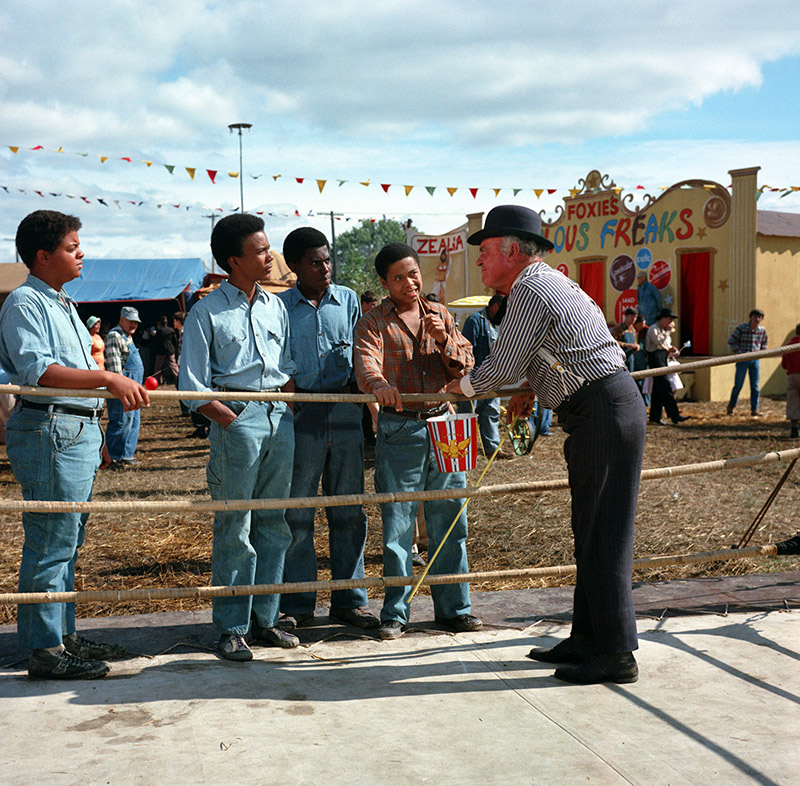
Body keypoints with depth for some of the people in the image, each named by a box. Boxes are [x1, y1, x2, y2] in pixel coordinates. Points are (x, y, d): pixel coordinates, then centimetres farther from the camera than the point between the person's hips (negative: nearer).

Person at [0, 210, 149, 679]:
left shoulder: (63, 305, 20)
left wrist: (95, 438, 25)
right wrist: (108, 378, -29)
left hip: (80, 431, 10)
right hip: (50, 432, -10)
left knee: (68, 544, 14)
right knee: (50, 544, -6)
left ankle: (66, 636, 23)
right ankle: (46, 650, 1)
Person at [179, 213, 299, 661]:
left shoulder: (275, 306, 15)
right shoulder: (207, 312, -1)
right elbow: (193, 387, -4)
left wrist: (288, 408, 5)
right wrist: (232, 420, -13)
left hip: (280, 417, 6)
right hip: (236, 416, -6)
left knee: (275, 522, 9)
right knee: (235, 527, -3)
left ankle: (265, 619, 19)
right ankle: (232, 628, 6)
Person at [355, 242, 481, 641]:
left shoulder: (440, 315, 13)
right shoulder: (373, 322, 0)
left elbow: (465, 366, 8)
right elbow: (366, 362, -19)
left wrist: (443, 340, -10)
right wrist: (378, 383, -41)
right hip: (398, 429, -3)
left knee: (450, 521, 7)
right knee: (397, 525, -1)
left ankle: (454, 608, 19)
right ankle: (395, 614, 11)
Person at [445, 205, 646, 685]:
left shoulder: (530, 290, -12)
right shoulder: (551, 282, 20)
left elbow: (503, 368, -11)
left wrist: (463, 387, 7)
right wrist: (533, 393, 27)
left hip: (605, 414, -10)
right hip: (599, 414, 10)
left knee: (603, 537, -7)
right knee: (589, 532, 13)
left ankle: (617, 654, -2)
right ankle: (587, 639, 20)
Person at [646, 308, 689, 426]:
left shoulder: (664, 330, 22)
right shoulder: (653, 329, -8)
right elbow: (659, 343, -20)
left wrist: (671, 350, 9)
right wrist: (668, 332, -14)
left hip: (664, 359, 10)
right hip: (656, 358, -10)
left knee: (658, 389, 8)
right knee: (665, 387, -14)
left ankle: (655, 418, 10)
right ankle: (675, 416, -18)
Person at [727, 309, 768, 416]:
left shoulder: (762, 330, 4)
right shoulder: (741, 328, -8)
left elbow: (764, 343, 23)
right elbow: (731, 342, -5)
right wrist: (740, 353, -11)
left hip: (755, 360, 3)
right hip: (742, 359, -3)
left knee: (755, 386, 1)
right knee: (738, 385, 1)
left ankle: (754, 410, 6)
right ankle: (731, 406, 19)